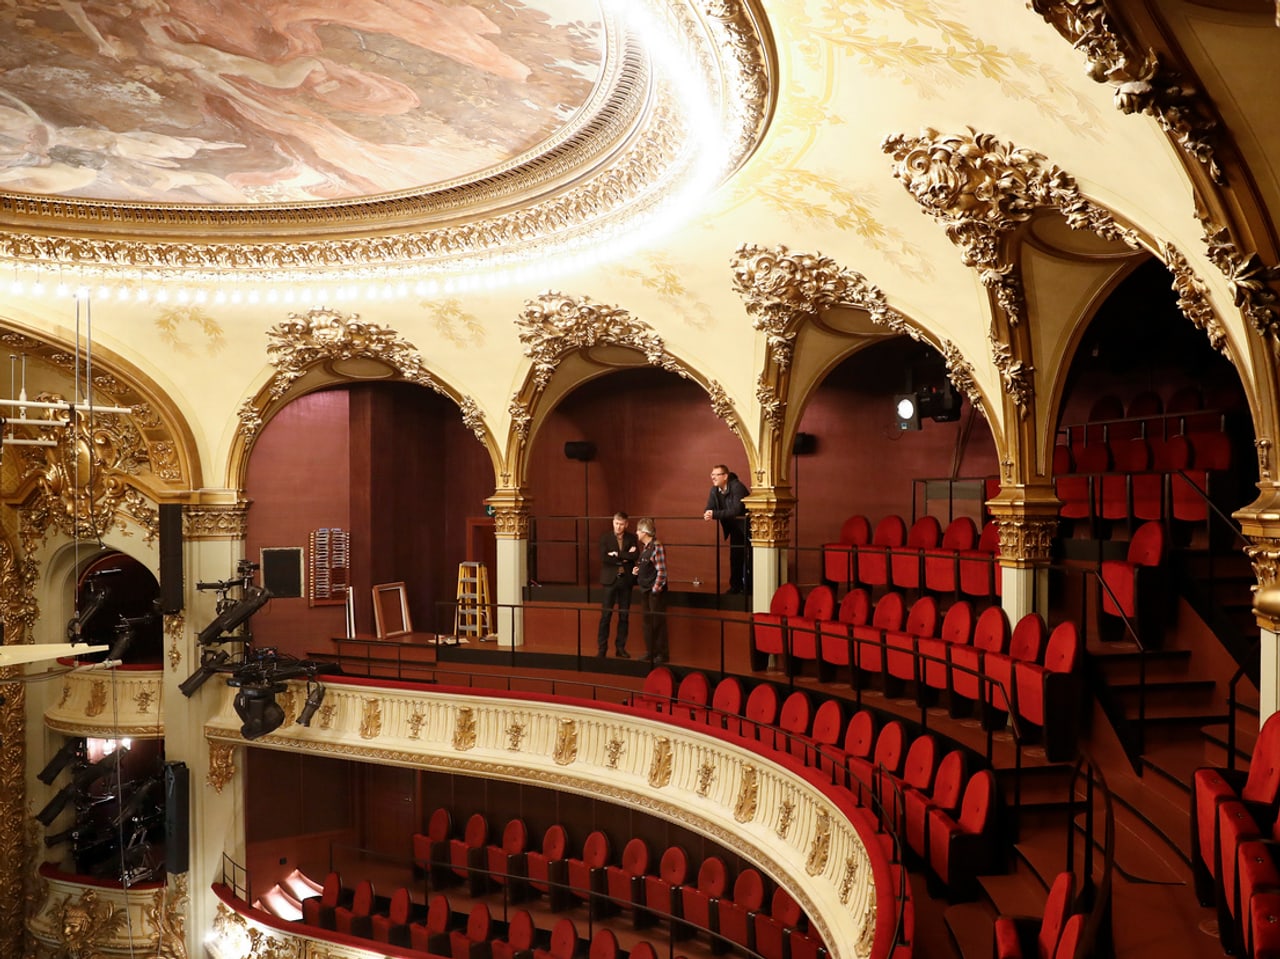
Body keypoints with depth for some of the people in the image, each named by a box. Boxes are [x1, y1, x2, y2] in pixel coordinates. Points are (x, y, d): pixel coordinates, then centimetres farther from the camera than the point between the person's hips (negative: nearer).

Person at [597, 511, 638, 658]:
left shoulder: (632, 538, 5)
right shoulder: (605, 538, 0)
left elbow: (635, 556, -10)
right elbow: (604, 558, -12)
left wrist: (617, 555, -14)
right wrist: (624, 558, -11)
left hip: (626, 580, 2)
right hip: (610, 580, -2)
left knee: (624, 616, 6)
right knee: (606, 615, -2)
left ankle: (620, 648, 15)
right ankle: (602, 648, 3)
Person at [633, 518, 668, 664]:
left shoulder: (657, 547, -16)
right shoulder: (645, 547, 9)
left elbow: (662, 571, -16)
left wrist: (656, 589, -16)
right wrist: (637, 569, 2)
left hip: (655, 591, -8)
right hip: (645, 589, 8)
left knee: (658, 622, 1)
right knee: (647, 622, 13)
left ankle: (661, 654, 10)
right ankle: (650, 653, 22)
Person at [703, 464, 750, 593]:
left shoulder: (737, 487, -24)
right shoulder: (714, 490, -1)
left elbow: (736, 510, -33)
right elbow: (709, 509, -3)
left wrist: (714, 514, -36)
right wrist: (707, 514, -29)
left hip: (746, 526, -7)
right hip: (734, 528, 7)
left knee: (746, 557, -8)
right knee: (735, 557, 8)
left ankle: (748, 586, 0)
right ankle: (735, 586, 16)